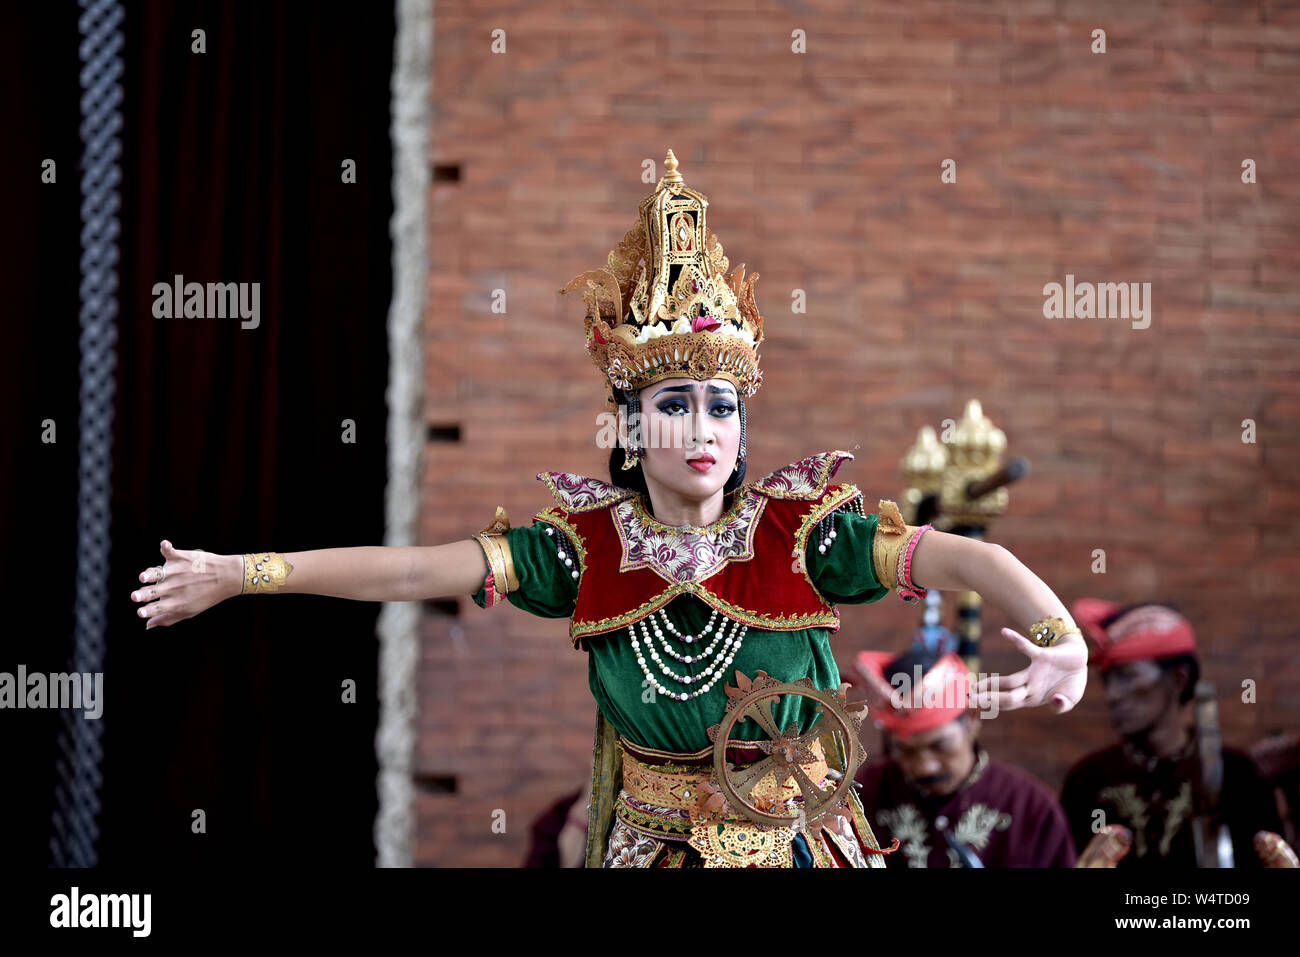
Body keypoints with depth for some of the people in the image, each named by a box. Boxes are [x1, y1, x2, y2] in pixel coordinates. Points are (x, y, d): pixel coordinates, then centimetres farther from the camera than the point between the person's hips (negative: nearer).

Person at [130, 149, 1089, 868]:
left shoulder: (798, 531, -11)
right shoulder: (589, 546, -5)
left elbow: (963, 557, -21)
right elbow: (408, 570, -7)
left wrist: (1065, 637, -39)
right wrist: (237, 574, -9)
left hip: (795, 845, -1)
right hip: (650, 847, 1)